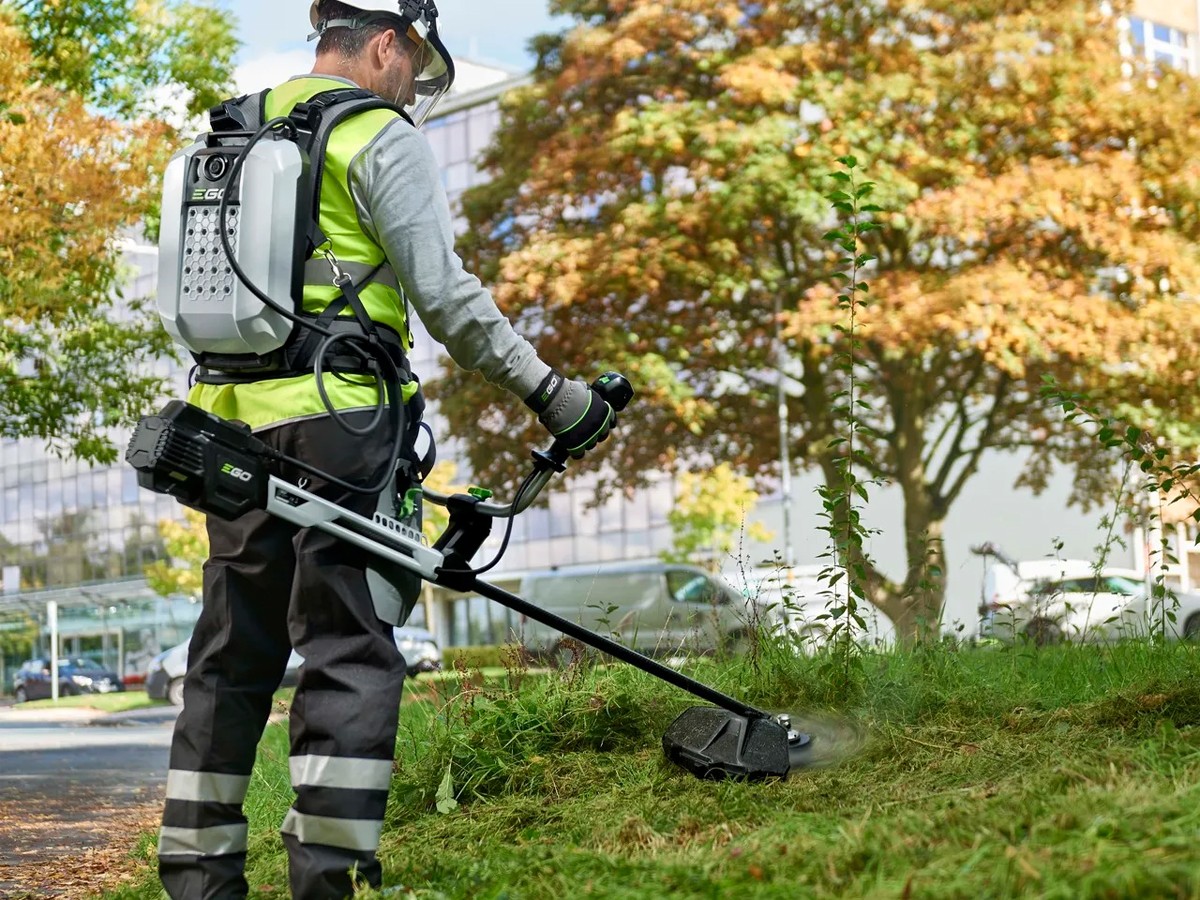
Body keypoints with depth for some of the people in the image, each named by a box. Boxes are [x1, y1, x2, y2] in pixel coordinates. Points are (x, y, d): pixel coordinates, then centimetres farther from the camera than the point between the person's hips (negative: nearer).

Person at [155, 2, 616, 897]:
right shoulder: (381, 136, -3)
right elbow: (445, 296, -9)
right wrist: (551, 392, -3)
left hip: (232, 419, 7)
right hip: (337, 419, -7)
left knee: (233, 651, 11)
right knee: (350, 650, -4)